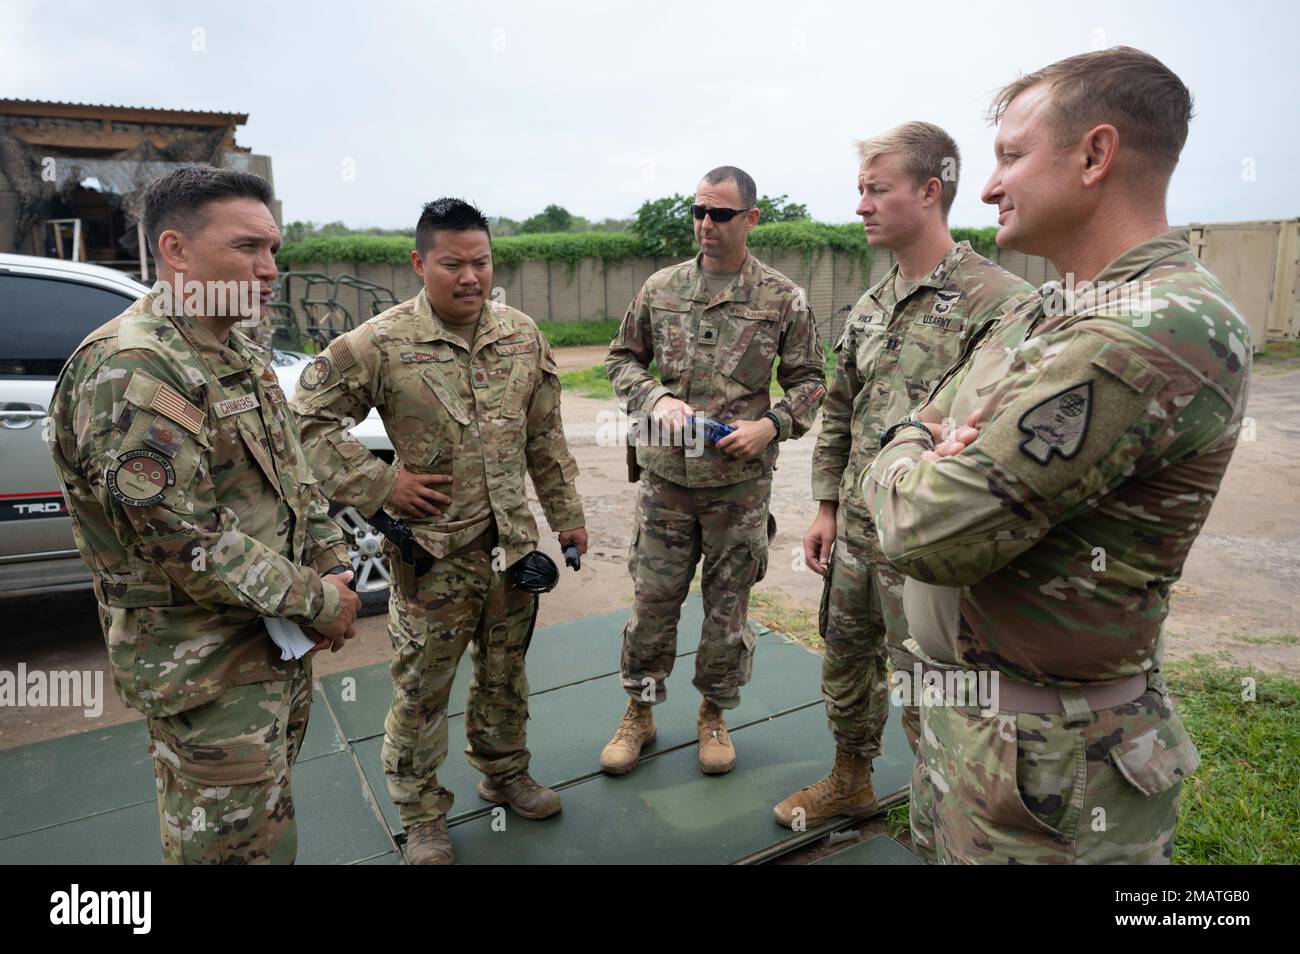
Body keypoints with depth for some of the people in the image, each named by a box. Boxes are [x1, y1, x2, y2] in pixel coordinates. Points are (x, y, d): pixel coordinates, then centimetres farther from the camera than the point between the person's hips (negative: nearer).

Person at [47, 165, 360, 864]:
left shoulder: (243, 356, 8)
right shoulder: (129, 369, -24)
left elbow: (295, 477, 14)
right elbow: (185, 539, -28)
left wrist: (332, 570, 1)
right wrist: (317, 601, -18)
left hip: (280, 640, 9)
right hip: (210, 673, -9)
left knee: (268, 823, 25)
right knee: (241, 845, 7)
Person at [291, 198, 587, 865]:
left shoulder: (522, 335, 2)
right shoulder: (379, 344, -12)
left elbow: (545, 439, 8)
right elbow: (309, 416, -7)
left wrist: (567, 515, 10)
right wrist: (376, 485, -12)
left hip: (512, 542, 5)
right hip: (432, 552, -4)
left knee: (505, 672, 20)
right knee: (421, 689, 9)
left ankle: (504, 773, 44)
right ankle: (422, 817, 30)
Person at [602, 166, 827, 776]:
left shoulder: (783, 300, -1)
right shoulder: (660, 289, 4)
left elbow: (809, 380, 5)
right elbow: (622, 359, 11)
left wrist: (770, 425, -13)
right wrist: (656, 398, -9)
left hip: (741, 482, -1)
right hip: (666, 476, 1)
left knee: (728, 604, 11)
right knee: (653, 599, 9)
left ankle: (714, 715, 33)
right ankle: (639, 714, 30)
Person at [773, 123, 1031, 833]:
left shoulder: (998, 303, -16)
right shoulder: (868, 308, 8)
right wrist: (826, 506, 12)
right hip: (854, 533, 8)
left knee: (930, 701, 8)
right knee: (845, 664, 22)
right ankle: (850, 783, 47)